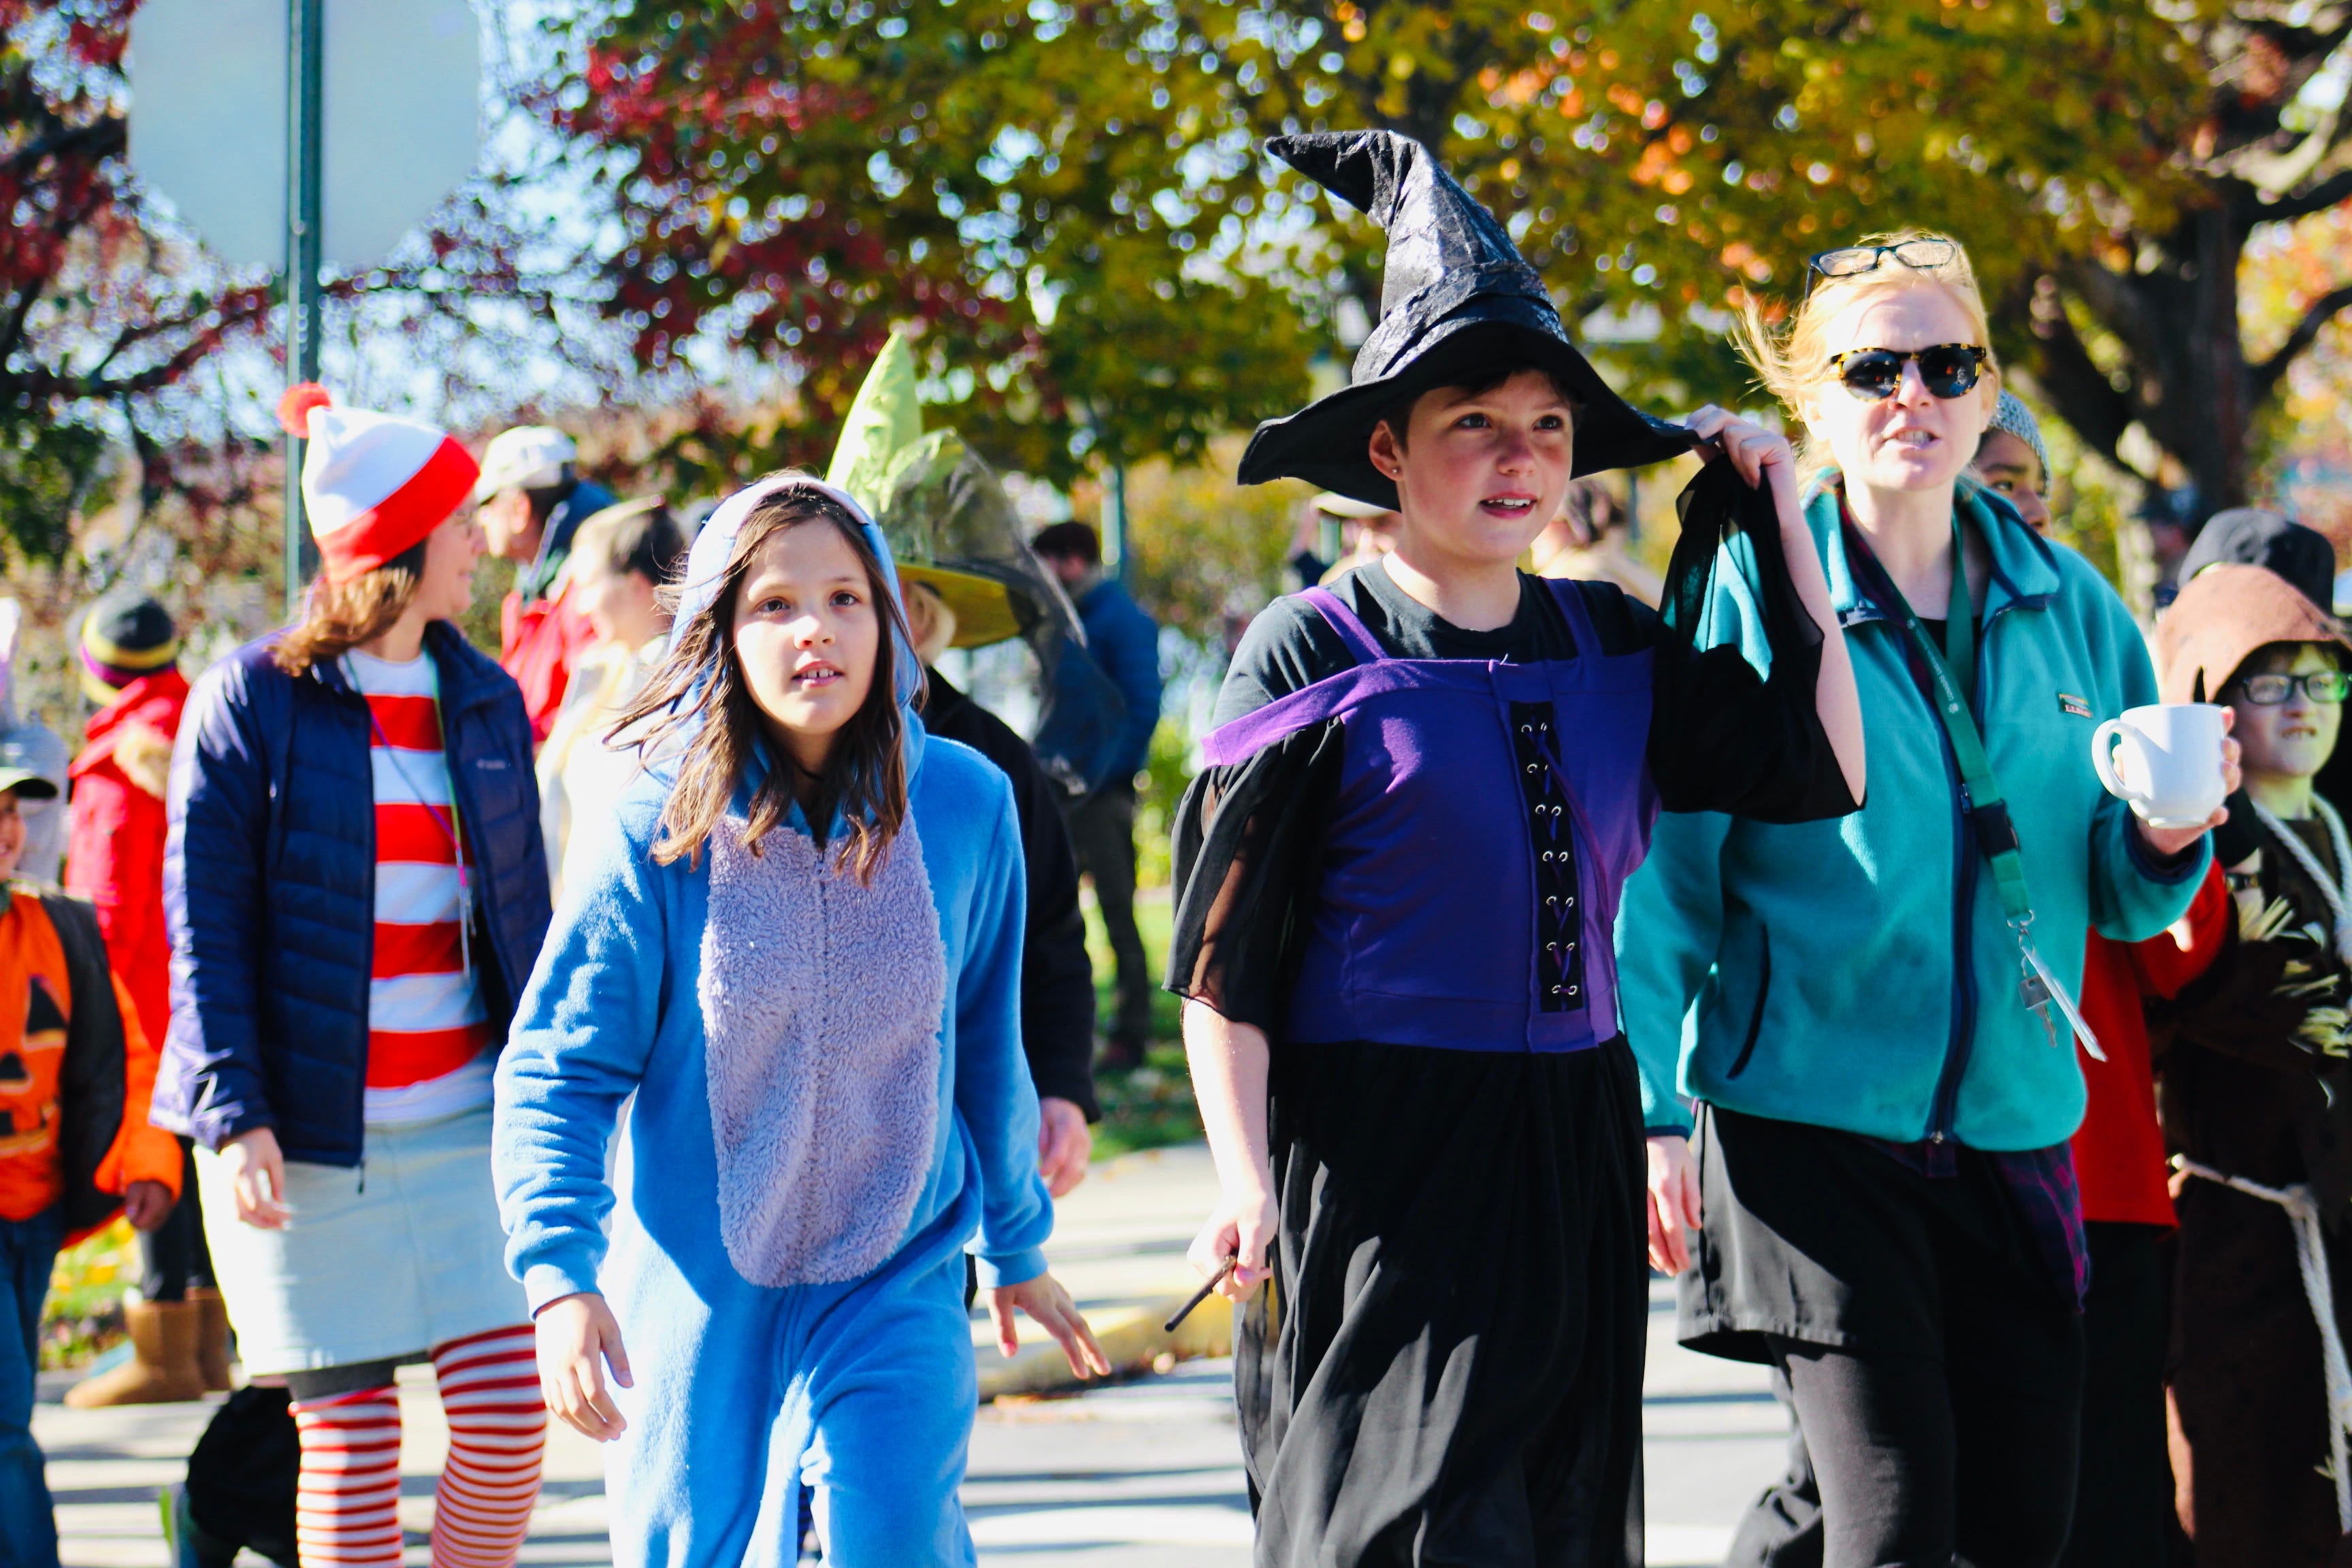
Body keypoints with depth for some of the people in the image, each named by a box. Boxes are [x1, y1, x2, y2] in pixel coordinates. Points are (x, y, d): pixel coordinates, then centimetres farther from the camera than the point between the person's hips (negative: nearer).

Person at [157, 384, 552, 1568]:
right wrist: (234, 1113, -14)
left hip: (466, 1118, 4)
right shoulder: (251, 700, -3)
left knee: (506, 1404, -7)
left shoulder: (486, 702, 12)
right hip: (309, 1131, -4)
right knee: (349, 1433, -2)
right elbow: (203, 923, -5)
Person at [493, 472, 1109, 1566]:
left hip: (896, 1281, 0)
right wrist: (560, 1276, -20)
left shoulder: (964, 803, -4)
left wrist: (1015, 1246, 21)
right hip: (695, 1290, 0)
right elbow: (556, 1069, -8)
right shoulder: (657, 828, -12)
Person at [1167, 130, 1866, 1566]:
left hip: (1576, 1155, 5)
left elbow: (1823, 770, 6)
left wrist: (1778, 523, 6)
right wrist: (1245, 1175, -13)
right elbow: (1225, 947, -4)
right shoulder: (1314, 655, -4)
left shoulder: (1609, 645, 10)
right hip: (1379, 1161, -5)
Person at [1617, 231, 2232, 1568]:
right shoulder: (1749, 597, -3)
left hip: (2016, 1129, 5)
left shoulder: (2069, 606, 10)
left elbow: (2124, 902, 15)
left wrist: (2166, 841, -8)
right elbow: (1665, 871, -3)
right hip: (1810, 1127, -5)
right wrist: (1658, 1111, -9)